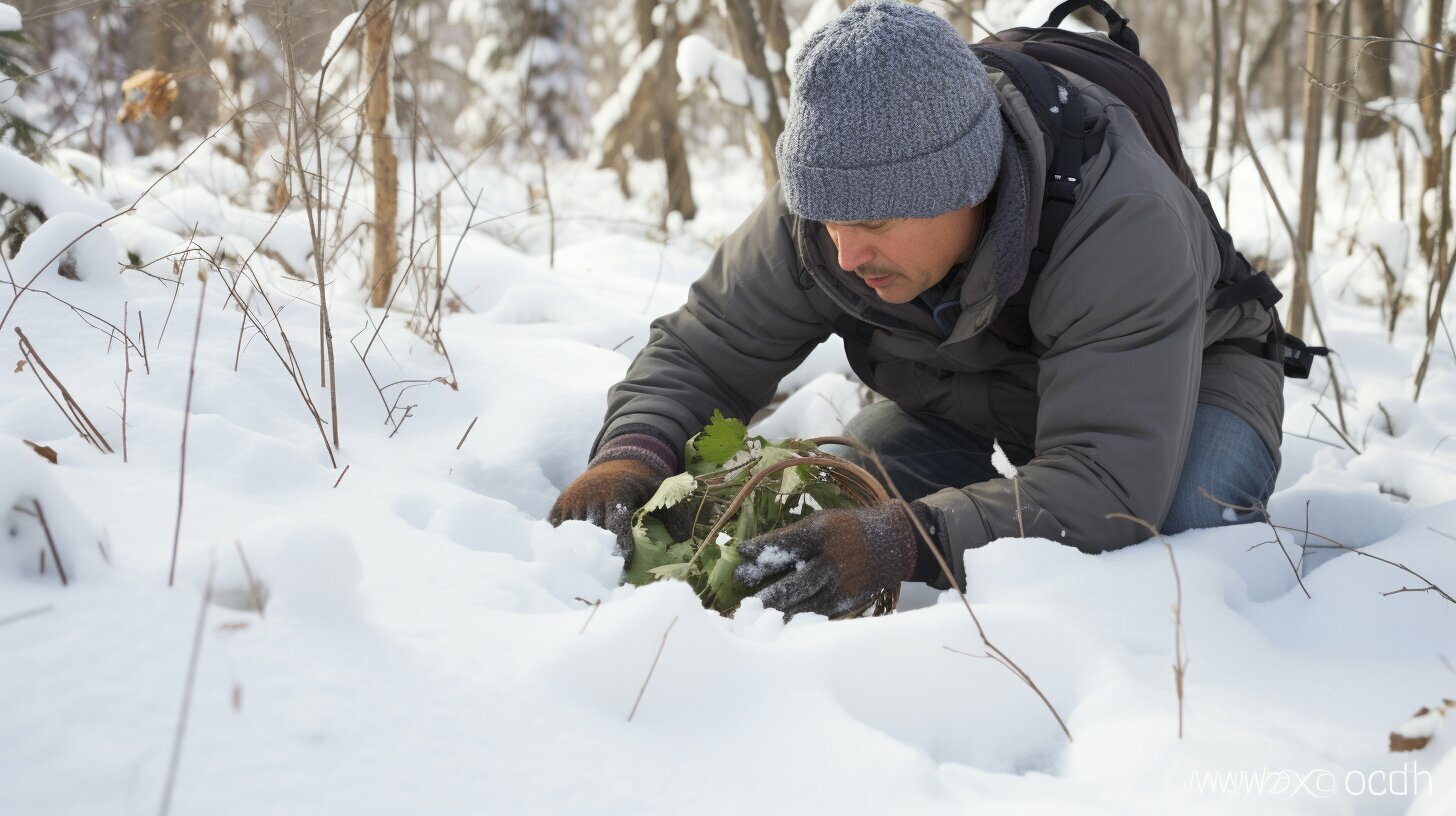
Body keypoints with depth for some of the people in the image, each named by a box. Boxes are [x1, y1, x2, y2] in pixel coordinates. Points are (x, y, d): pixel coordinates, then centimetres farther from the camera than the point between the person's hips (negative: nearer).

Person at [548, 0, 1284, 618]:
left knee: (1172, 534, -37)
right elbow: (700, 351, -14)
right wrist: (631, 457, -36)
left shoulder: (1123, 223, -42)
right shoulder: (823, 206, -26)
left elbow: (1106, 486, -47)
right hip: (967, 392, 4)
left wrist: (902, 542, -62)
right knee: (810, 515, -21)